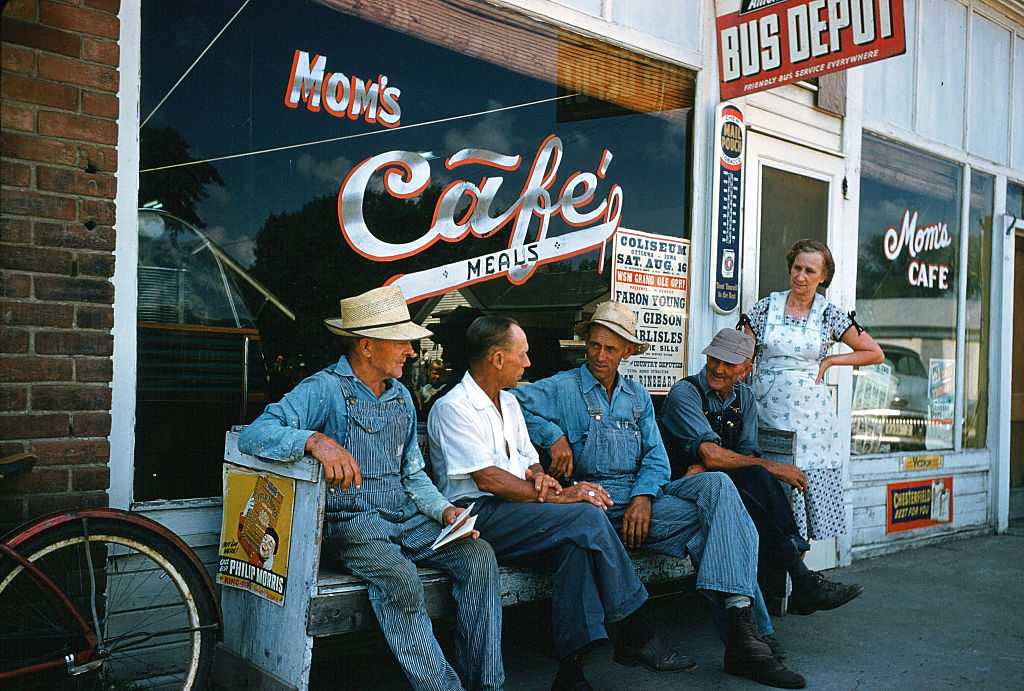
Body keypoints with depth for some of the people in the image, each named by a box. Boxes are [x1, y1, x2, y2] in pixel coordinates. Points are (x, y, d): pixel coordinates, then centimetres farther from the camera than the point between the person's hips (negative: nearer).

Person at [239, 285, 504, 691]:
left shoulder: (402, 397, 15)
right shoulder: (325, 390, -8)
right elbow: (254, 435, -21)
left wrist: (445, 510, 2)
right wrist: (316, 440, -38)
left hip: (405, 518, 6)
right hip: (350, 521, -6)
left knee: (479, 555, -16)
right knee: (400, 580, -34)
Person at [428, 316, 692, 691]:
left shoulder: (508, 402, 19)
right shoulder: (453, 407, -9)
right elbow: (486, 479, -18)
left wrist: (540, 476, -3)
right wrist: (556, 496, -18)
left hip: (516, 510, 8)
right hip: (479, 515, -8)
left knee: (576, 541, -26)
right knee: (588, 516, -25)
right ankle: (634, 636, -13)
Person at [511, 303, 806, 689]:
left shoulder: (638, 397, 20)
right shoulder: (563, 389, 4)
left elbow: (656, 458, 10)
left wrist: (644, 495, -10)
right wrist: (554, 437, -17)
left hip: (643, 495, 5)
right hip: (602, 503, -5)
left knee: (716, 484, -23)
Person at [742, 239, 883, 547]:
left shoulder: (830, 315, 5)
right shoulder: (765, 307, 5)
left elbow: (875, 353, 12)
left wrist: (828, 361, 3)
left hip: (811, 415, 1)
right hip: (769, 413, -1)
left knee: (811, 485, -2)